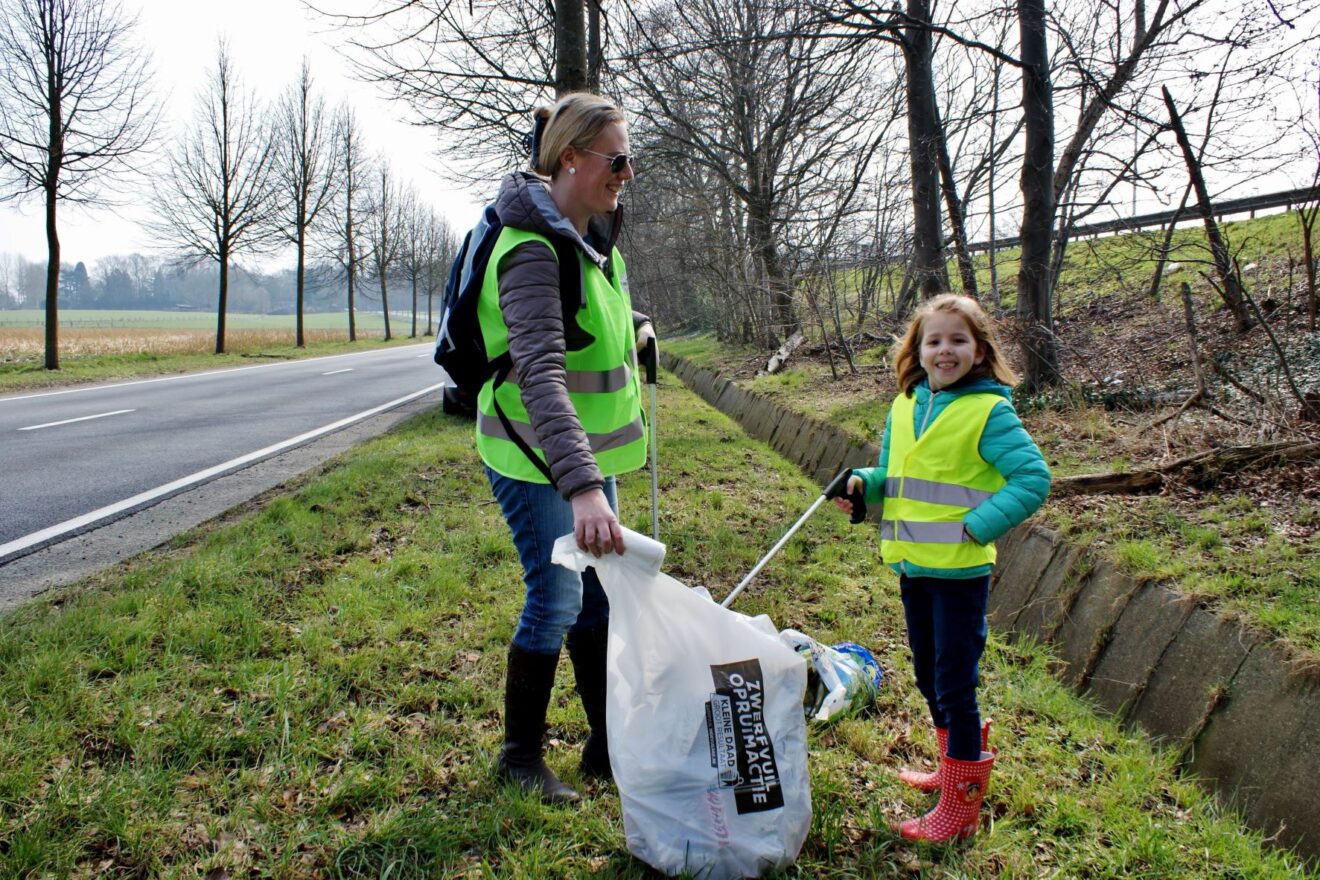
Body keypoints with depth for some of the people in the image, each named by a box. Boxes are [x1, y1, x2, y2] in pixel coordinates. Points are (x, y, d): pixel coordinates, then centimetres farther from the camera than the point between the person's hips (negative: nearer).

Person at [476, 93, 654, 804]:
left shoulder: (594, 231, 5)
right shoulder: (533, 250, -25)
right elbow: (539, 373, -38)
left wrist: (634, 325, 10)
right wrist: (582, 487, -48)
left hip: (588, 449, 9)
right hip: (533, 457, -9)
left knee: (597, 594, 13)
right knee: (556, 599, -4)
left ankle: (608, 744, 27)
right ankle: (520, 755, 17)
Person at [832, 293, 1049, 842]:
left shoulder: (989, 411, -13)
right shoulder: (904, 408, 6)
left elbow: (1032, 478, -16)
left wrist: (978, 526, -21)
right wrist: (862, 484, -5)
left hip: (959, 570, -7)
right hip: (912, 566, 7)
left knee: (954, 686, 1)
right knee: (929, 679, 20)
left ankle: (961, 805, 16)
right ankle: (957, 764, 41)